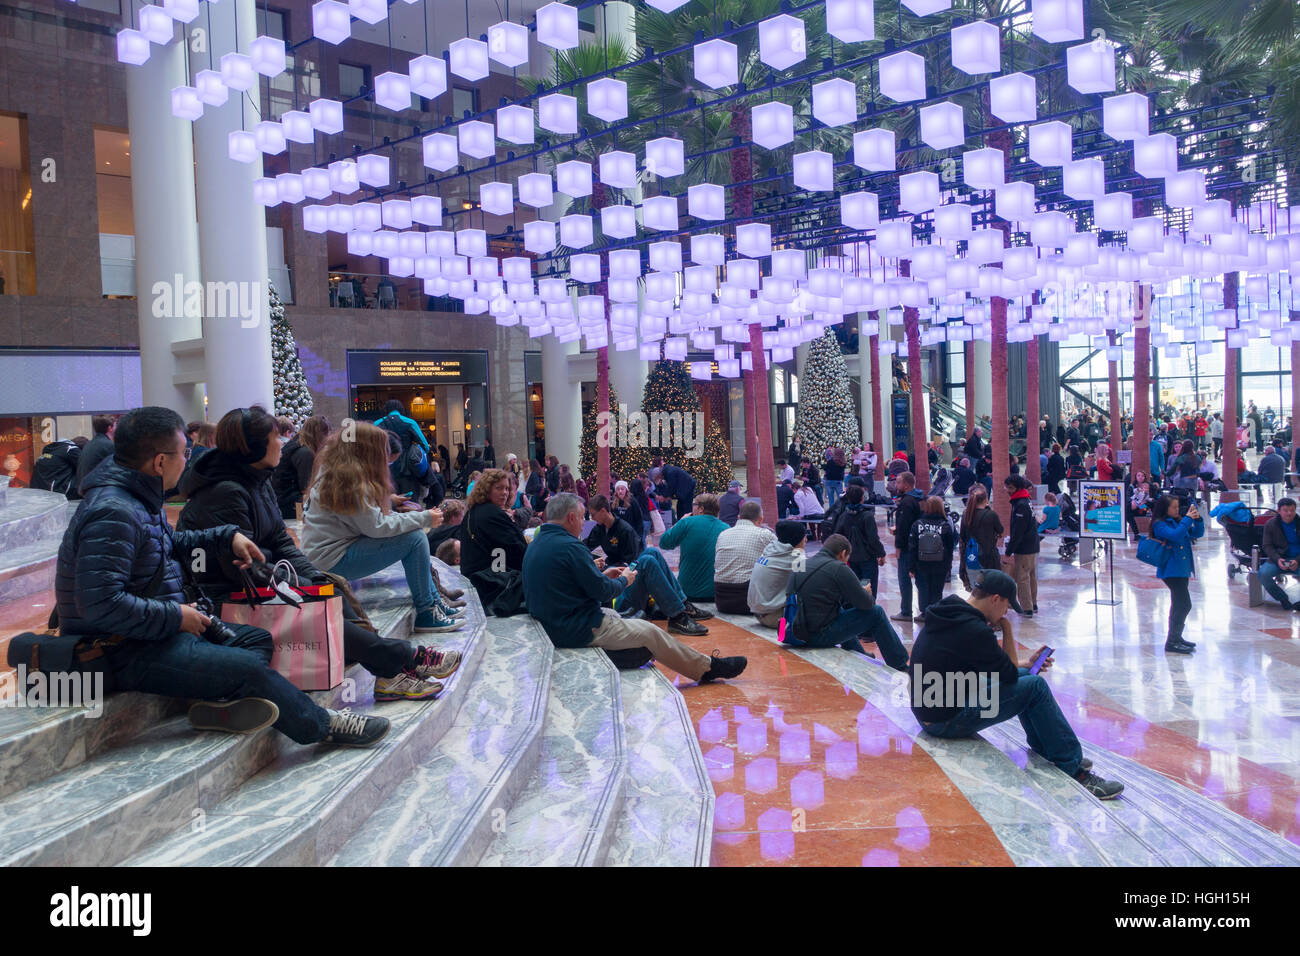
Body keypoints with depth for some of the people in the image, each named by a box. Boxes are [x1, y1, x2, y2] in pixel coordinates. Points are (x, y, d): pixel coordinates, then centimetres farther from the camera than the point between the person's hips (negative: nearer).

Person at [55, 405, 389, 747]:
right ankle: (322, 725, 1)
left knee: (258, 639, 9)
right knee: (250, 667, -17)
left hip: (160, 628, 11)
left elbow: (170, 544, 30)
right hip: (126, 652, -11)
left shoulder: (139, 499, 10)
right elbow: (99, 603, -31)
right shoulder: (112, 513, -24)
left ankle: (222, 703, -21)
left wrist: (227, 537, 17)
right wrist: (175, 616, -23)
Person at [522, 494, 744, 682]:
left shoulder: (535, 545, 7)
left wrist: (603, 575, 15)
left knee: (615, 615, 26)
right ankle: (708, 668, 16)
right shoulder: (569, 546, -23)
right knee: (650, 632, 2)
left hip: (553, 626, 10)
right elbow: (602, 591, -17)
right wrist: (624, 581, 3)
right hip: (580, 630, -10)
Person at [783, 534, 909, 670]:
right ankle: (900, 666, 15)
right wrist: (867, 594, 16)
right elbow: (866, 604, -7)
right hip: (820, 636, -8)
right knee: (876, 612, 5)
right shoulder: (838, 569, -13)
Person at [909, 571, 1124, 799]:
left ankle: (1046, 750, 24)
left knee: (1025, 675, 17)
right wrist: (1007, 629, -2)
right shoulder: (975, 631, -23)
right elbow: (1010, 675, -8)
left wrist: (1027, 664, 22)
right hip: (947, 722, -10)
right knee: (1035, 686, -8)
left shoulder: (948, 614, 7)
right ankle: (1074, 770, -1)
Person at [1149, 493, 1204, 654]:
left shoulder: (1178, 521, 12)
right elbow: (1175, 535, -27)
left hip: (1182, 569, 9)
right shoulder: (1159, 524, -11)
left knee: (1179, 605, 17)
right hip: (1171, 570, -9)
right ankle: (1172, 643, -9)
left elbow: (1197, 533, 14)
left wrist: (1197, 519, -3)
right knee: (1184, 605, -12)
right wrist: (1187, 519, -21)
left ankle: (1176, 637, 30)